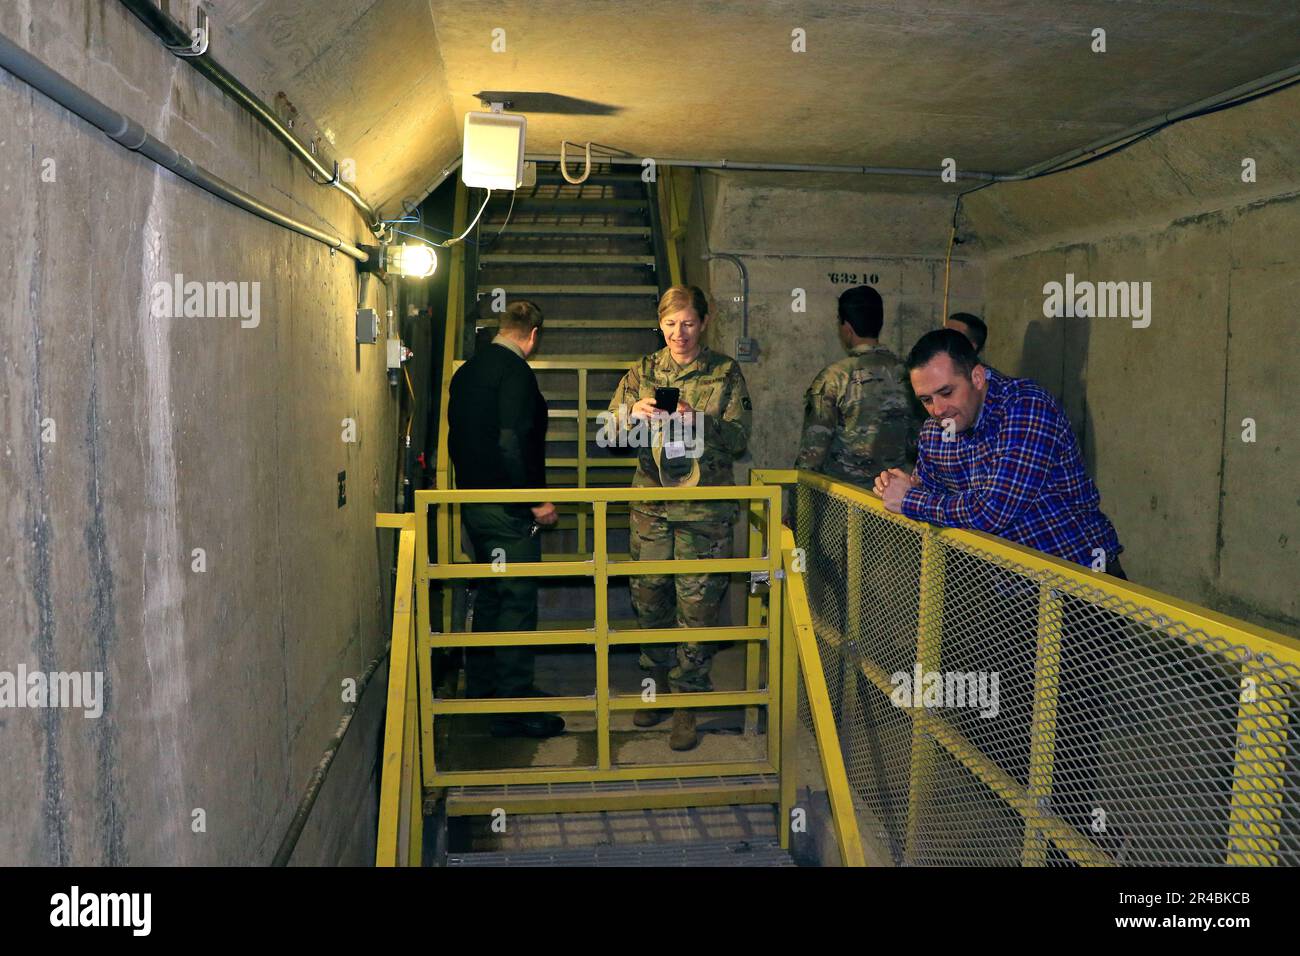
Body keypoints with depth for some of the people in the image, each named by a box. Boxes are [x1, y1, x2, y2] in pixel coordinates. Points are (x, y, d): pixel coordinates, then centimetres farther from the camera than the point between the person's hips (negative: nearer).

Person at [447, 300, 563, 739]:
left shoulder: (466, 371, 12)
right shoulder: (515, 371, -16)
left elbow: (456, 437, 18)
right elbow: (513, 443, -25)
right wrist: (536, 501, -19)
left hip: (473, 502, 9)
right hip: (507, 508, -9)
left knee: (490, 594, 20)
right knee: (517, 602, -3)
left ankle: (480, 688, 31)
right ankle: (514, 709, 2)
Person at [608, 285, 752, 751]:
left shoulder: (725, 373, 4)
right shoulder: (643, 371, 10)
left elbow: (740, 438, -3)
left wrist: (699, 422, -21)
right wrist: (632, 414, -15)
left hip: (705, 510, -2)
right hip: (651, 506, 3)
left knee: (697, 605, -1)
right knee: (649, 600, 8)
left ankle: (687, 702, 11)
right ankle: (658, 683, 29)